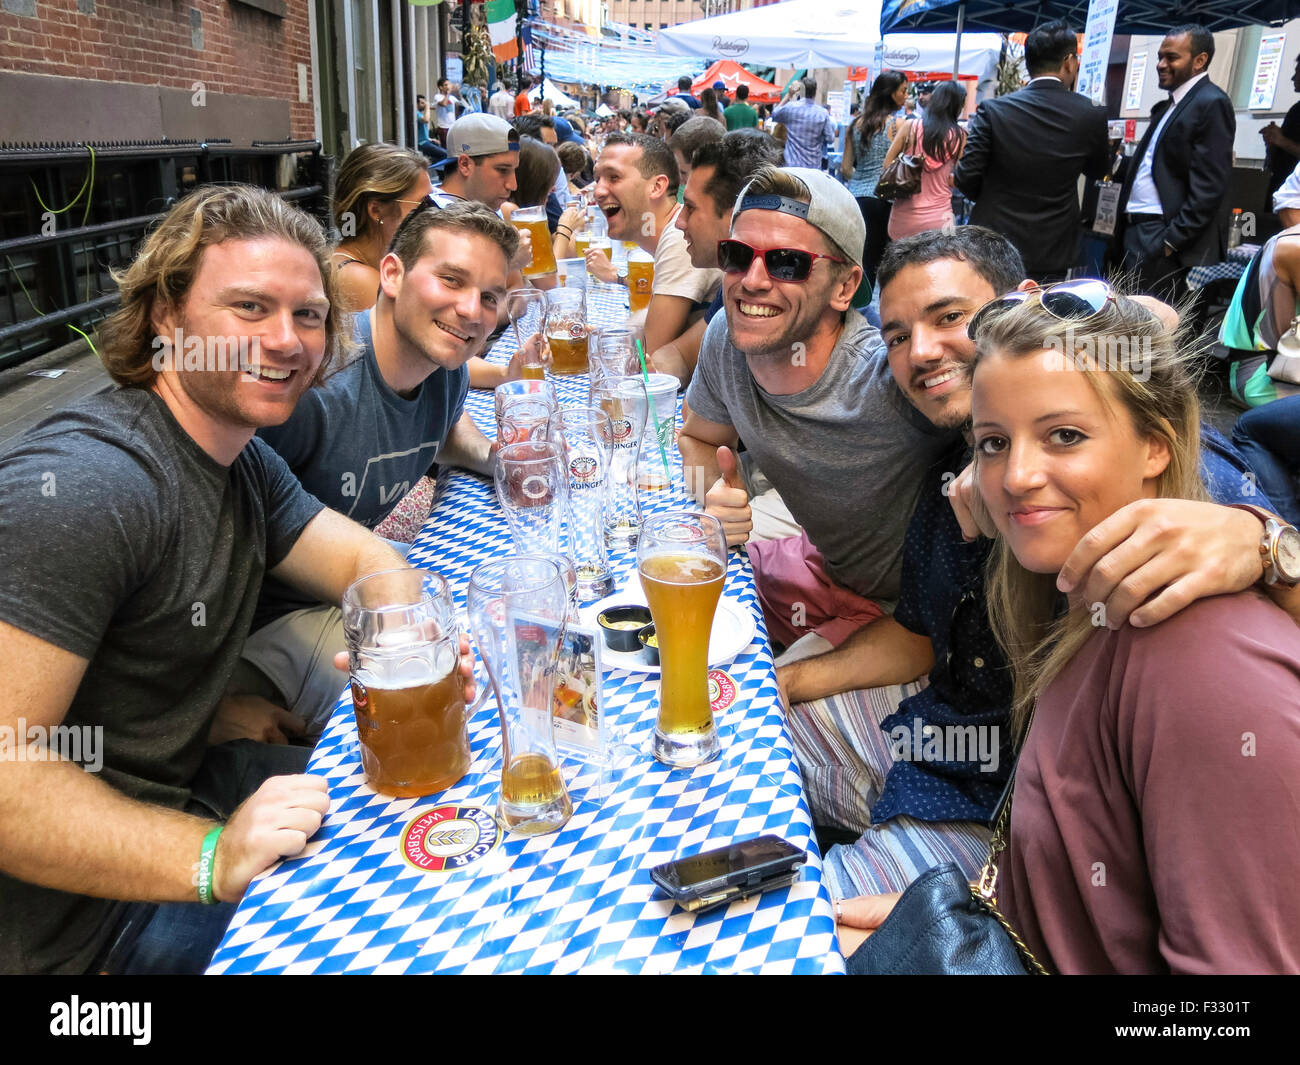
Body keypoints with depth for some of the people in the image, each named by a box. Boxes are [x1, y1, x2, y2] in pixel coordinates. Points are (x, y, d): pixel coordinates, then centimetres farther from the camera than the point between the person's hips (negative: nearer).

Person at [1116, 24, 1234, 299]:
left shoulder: (1211, 103, -9)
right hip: (1136, 230, 9)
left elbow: (1209, 186, -16)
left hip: (1165, 235, -9)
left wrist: (1172, 241, -19)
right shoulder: (1168, 105, 20)